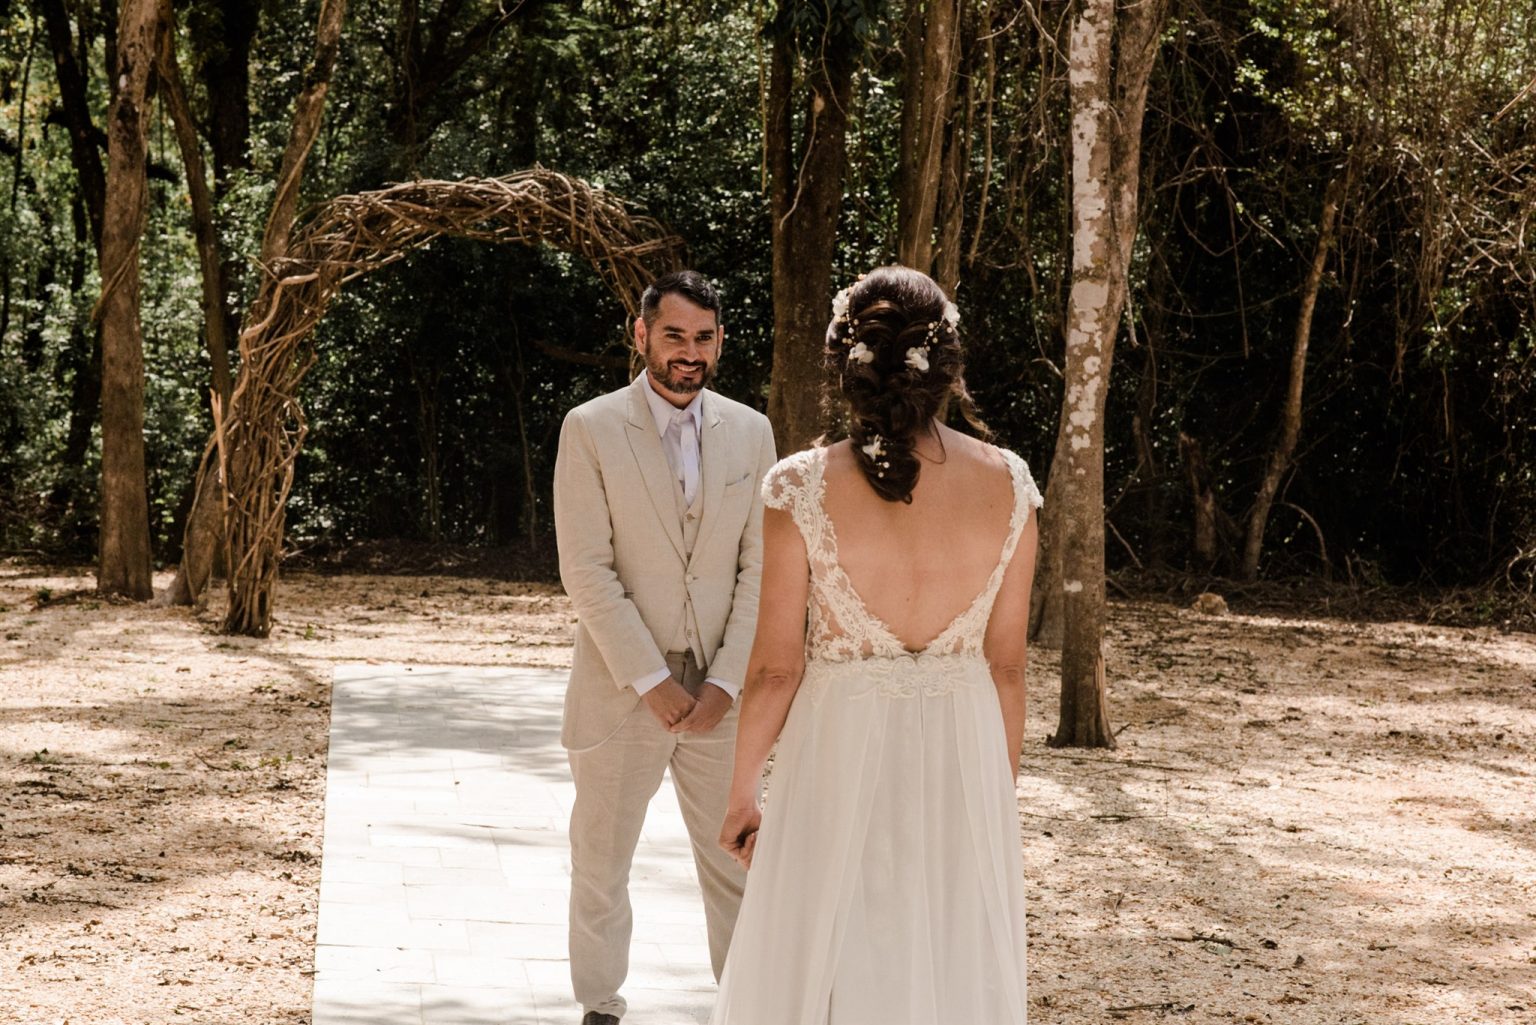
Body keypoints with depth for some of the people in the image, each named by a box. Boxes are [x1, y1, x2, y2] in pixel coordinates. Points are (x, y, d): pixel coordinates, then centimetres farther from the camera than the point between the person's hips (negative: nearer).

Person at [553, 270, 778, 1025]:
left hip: (719, 692, 2)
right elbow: (587, 572, -11)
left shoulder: (750, 432, 4)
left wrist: (726, 682, -8)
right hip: (620, 691, -2)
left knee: (736, 861, 5)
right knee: (602, 861, 9)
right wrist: (653, 684, -15)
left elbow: (760, 568, 2)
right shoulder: (590, 430, -6)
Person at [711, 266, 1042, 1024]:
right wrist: (1002, 790, 13)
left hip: (843, 757, -2)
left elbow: (775, 668, -9)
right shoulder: (1007, 485, -6)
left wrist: (741, 794, 4)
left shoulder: (802, 489, -13)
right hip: (962, 757, 2)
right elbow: (1007, 664, 0)